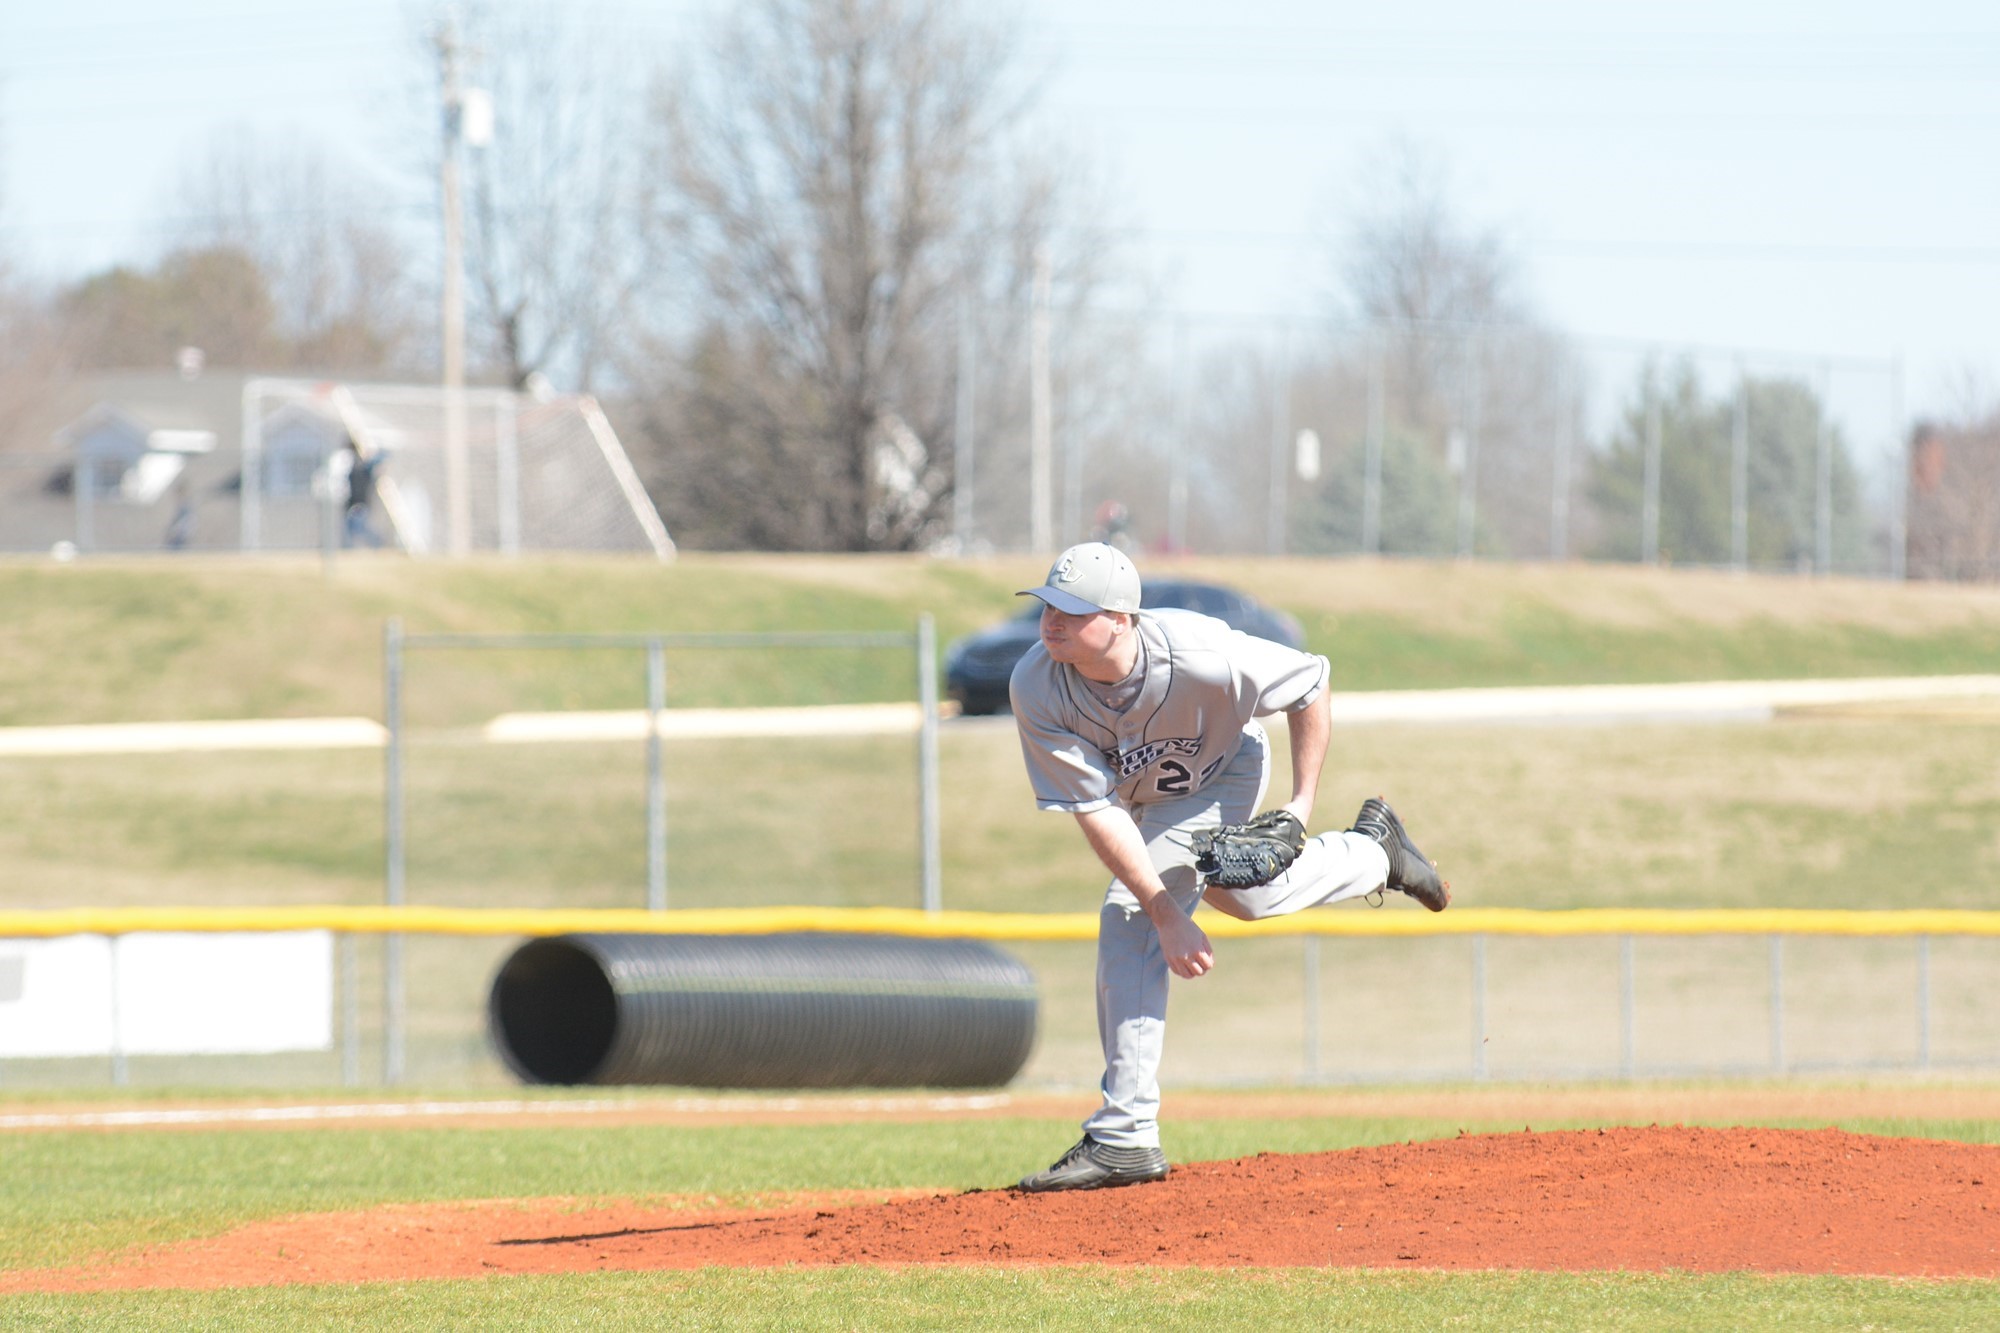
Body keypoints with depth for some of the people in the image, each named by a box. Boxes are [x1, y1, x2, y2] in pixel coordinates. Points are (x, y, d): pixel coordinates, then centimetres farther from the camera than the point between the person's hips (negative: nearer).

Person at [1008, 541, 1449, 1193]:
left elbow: (1310, 681, -23)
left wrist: (1303, 803, -23)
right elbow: (1096, 812, -33)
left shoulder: (1199, 656, -43)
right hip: (1140, 796, 5)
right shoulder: (1036, 688, -36)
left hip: (1225, 777, -4)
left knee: (1127, 923, -15)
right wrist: (1168, 915, -37)